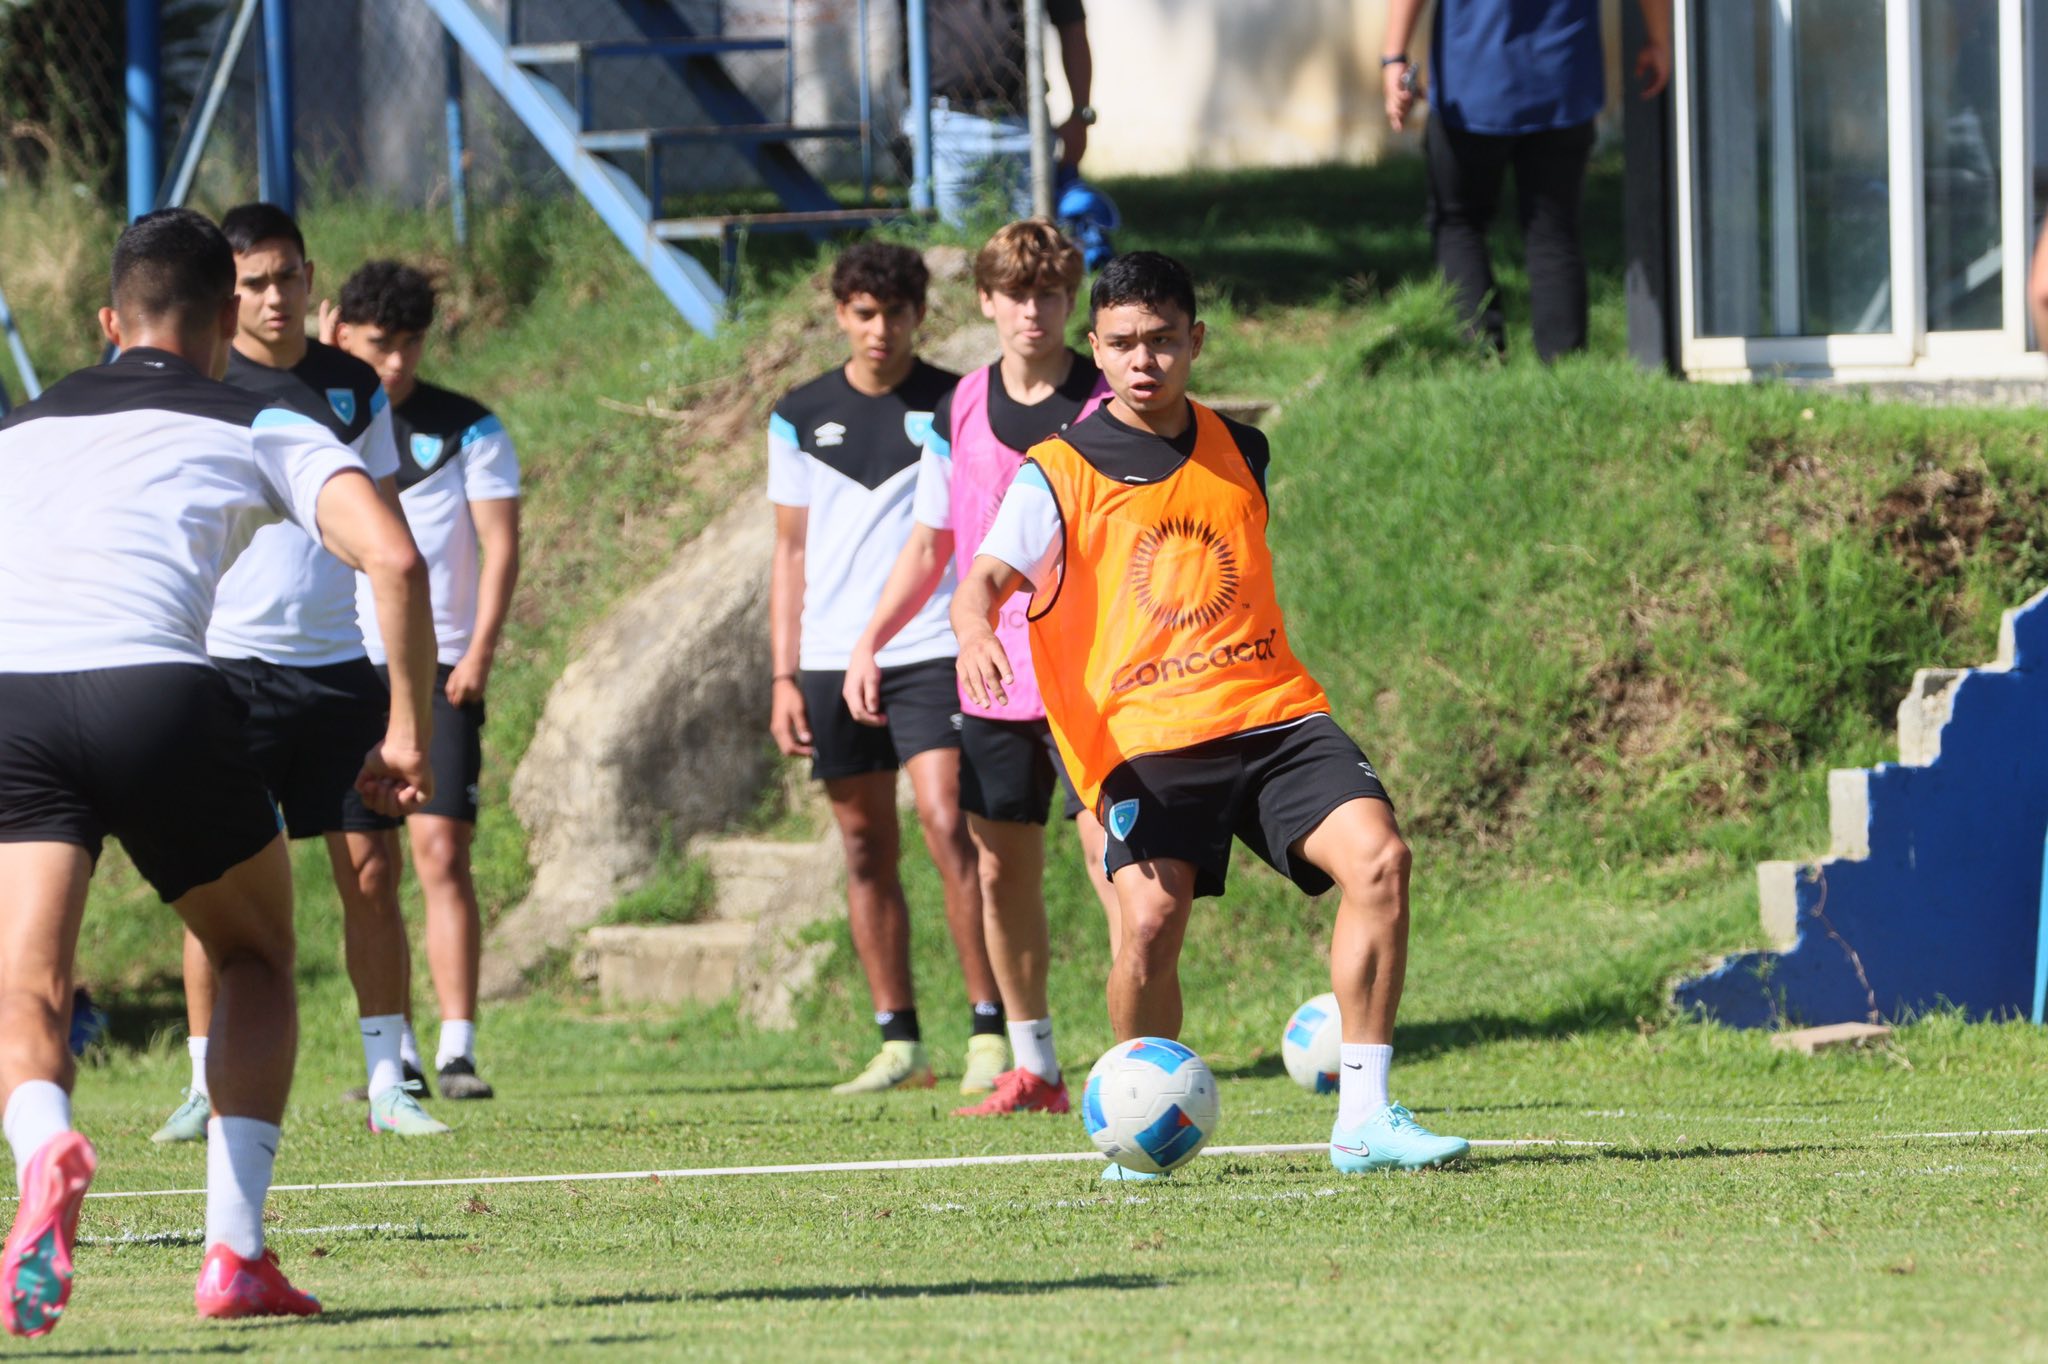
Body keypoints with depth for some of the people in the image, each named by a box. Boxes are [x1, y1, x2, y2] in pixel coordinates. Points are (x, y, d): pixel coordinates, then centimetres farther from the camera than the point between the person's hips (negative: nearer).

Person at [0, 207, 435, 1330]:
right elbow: (393, 558, 3)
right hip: (157, 688, -2)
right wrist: (408, 732, 10)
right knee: (256, 960, 21)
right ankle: (235, 1254, 10)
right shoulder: (263, 429, 19)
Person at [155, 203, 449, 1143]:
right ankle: (206, 1088, 2)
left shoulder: (352, 389, 9)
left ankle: (388, 1082, 6)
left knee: (371, 870, 0)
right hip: (230, 666, -3)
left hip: (338, 666, 3)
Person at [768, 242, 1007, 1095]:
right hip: (833, 663, 3)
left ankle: (989, 1033, -13)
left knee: (948, 828, -16)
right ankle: (898, 1042, 11)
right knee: (866, 853, 5)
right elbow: (791, 552, 13)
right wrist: (784, 678, 7)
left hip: (932, 654, -3)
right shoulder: (800, 417, 9)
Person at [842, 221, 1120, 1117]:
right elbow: (930, 546, 16)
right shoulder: (960, 413, 8)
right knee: (1002, 870, 7)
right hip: (990, 678, 5)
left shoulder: (1106, 406, -4)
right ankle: (1033, 1068, 18)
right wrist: (869, 642, 7)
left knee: (1110, 849, -15)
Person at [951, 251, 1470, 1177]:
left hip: (1271, 712, 4)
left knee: (1378, 858, -19)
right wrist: (975, 630, -32)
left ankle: (1363, 1117, -15)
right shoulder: (1059, 474, 2)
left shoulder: (1239, 453, 16)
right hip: (1144, 739, -3)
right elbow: (987, 576, -10)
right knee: (1151, 919, -23)